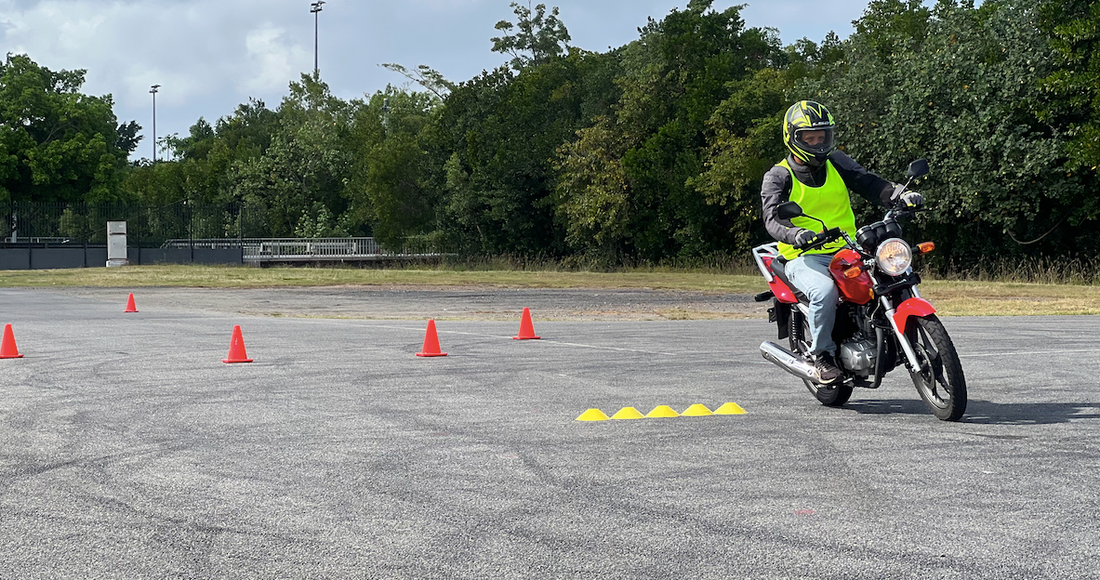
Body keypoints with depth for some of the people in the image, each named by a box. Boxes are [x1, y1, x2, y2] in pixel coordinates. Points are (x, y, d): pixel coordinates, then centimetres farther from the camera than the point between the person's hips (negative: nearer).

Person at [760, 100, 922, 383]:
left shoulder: (837, 162, 13)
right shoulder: (777, 177, -2)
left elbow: (868, 183, 4)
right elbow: (773, 218, -17)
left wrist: (900, 195, -17)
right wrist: (796, 234, -40)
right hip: (805, 258, -5)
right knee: (825, 292, -35)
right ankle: (822, 355, -14)